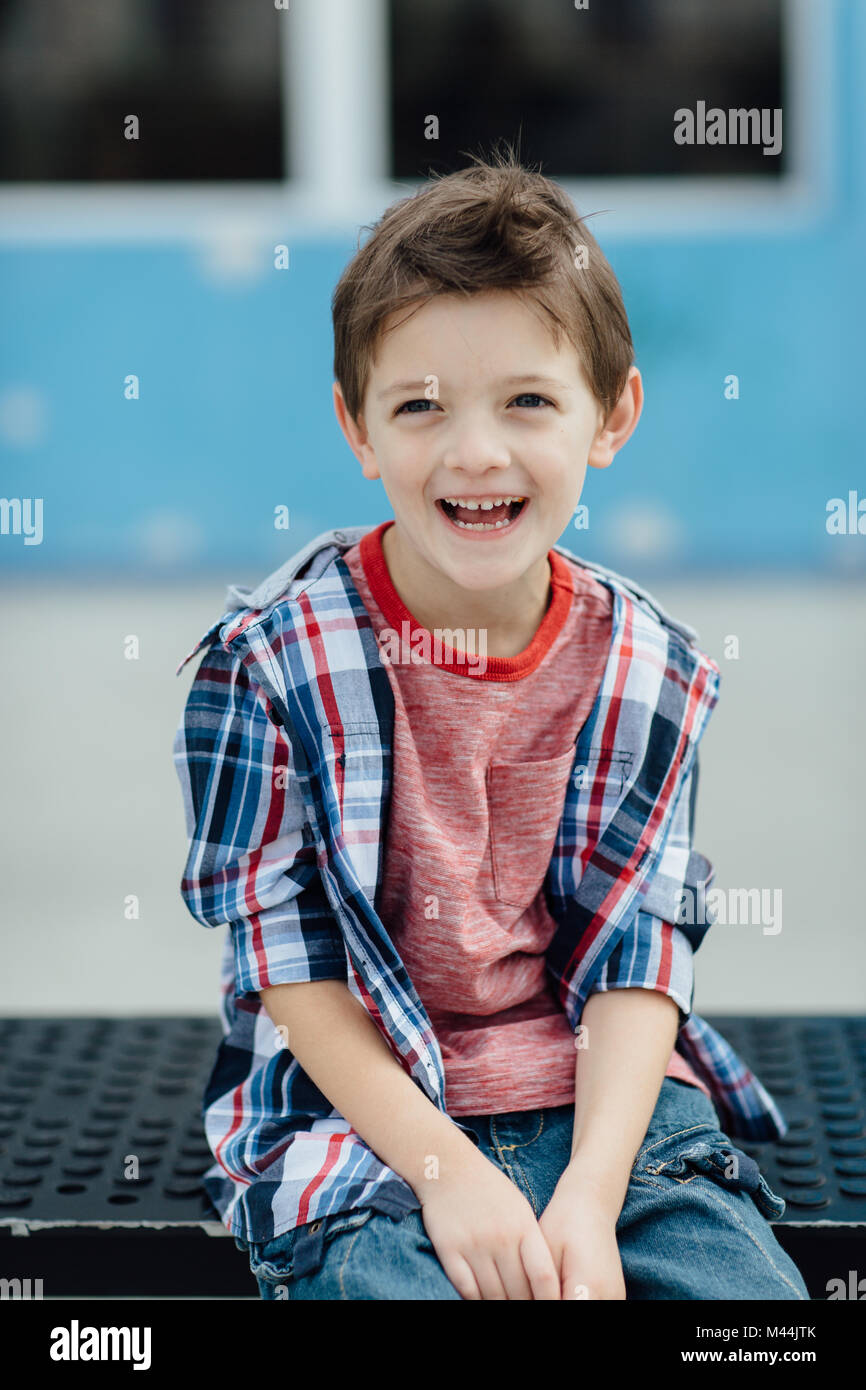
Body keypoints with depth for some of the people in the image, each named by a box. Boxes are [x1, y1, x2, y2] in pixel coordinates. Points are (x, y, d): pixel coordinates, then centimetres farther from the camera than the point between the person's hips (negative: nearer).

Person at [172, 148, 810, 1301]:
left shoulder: (650, 670, 1)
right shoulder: (272, 658, -7)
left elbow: (640, 952, -2)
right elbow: (287, 958, -7)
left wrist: (589, 1195, -16)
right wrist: (444, 1168, -17)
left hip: (605, 1111, 3)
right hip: (363, 1126, -2)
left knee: (753, 1287, -18)